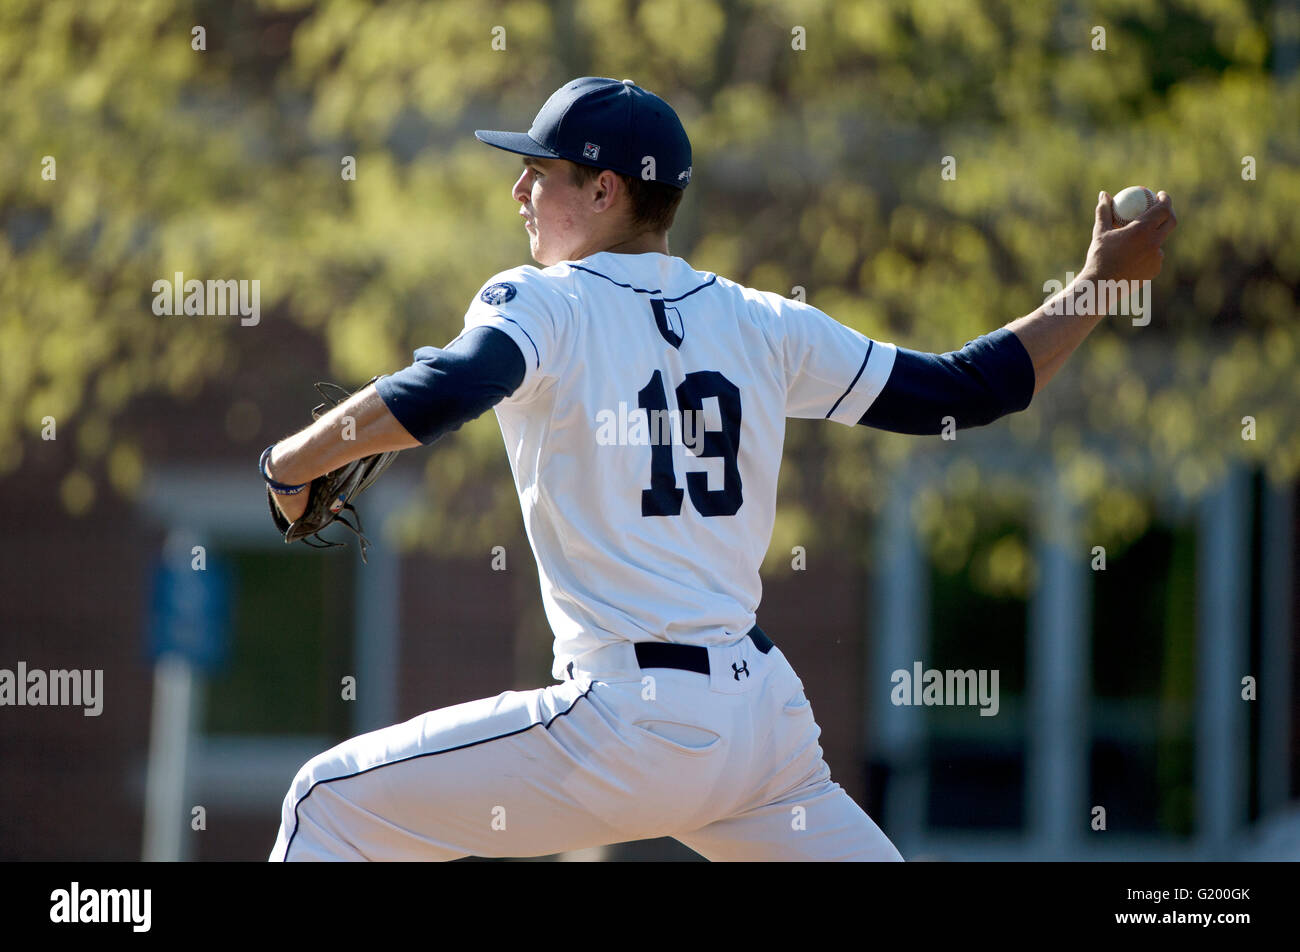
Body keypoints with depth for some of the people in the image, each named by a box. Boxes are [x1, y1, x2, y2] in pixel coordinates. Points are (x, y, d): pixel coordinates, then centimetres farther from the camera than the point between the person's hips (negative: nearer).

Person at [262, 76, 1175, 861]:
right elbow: (963, 390, 14)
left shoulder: (542, 304, -3)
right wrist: (1096, 284, 25)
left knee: (334, 800, 6)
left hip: (633, 723, -6)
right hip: (766, 710, 6)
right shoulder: (761, 325, 11)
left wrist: (295, 462, -12)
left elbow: (448, 388, -24)